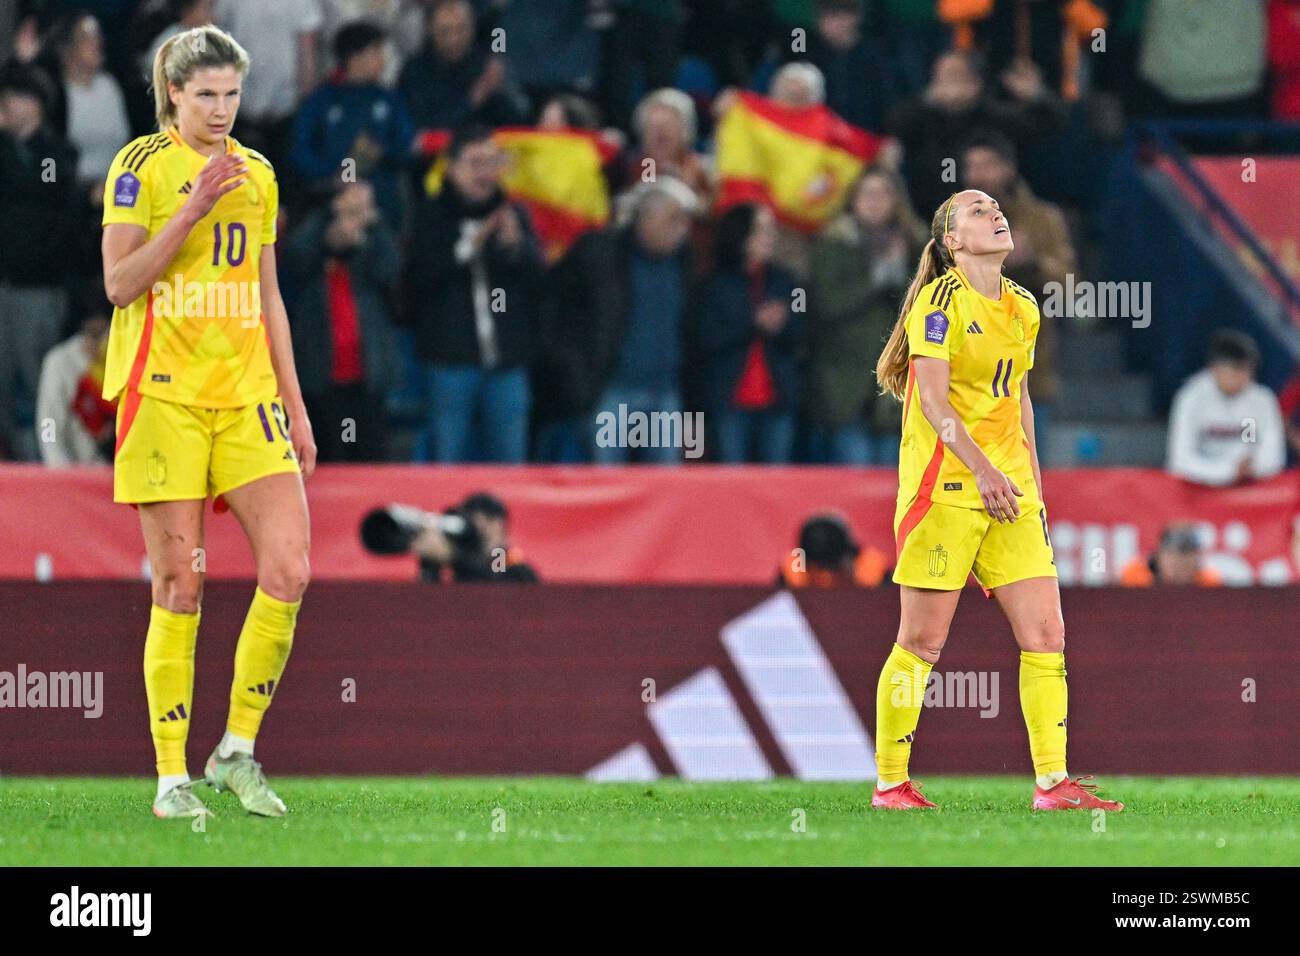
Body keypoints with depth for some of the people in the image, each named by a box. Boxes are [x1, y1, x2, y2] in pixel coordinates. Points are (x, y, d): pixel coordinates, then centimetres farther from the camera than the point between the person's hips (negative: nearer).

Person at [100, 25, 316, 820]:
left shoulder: (258, 174, 14)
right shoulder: (142, 166, -2)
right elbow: (119, 282, -11)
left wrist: (296, 409, 16)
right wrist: (194, 210, -17)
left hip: (247, 390, 5)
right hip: (165, 390, -5)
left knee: (288, 569, -8)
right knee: (179, 585, -4)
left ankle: (238, 750, 5)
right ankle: (172, 775, 4)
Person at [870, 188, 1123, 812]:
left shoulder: (1022, 309, 14)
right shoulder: (941, 300, -8)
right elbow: (933, 401, -14)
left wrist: (1030, 475, 17)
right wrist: (982, 469, -21)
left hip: (1009, 487, 7)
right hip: (945, 482, -7)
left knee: (1045, 631, -1)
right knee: (923, 641, -3)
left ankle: (1052, 782, 0)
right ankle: (889, 783, 6)